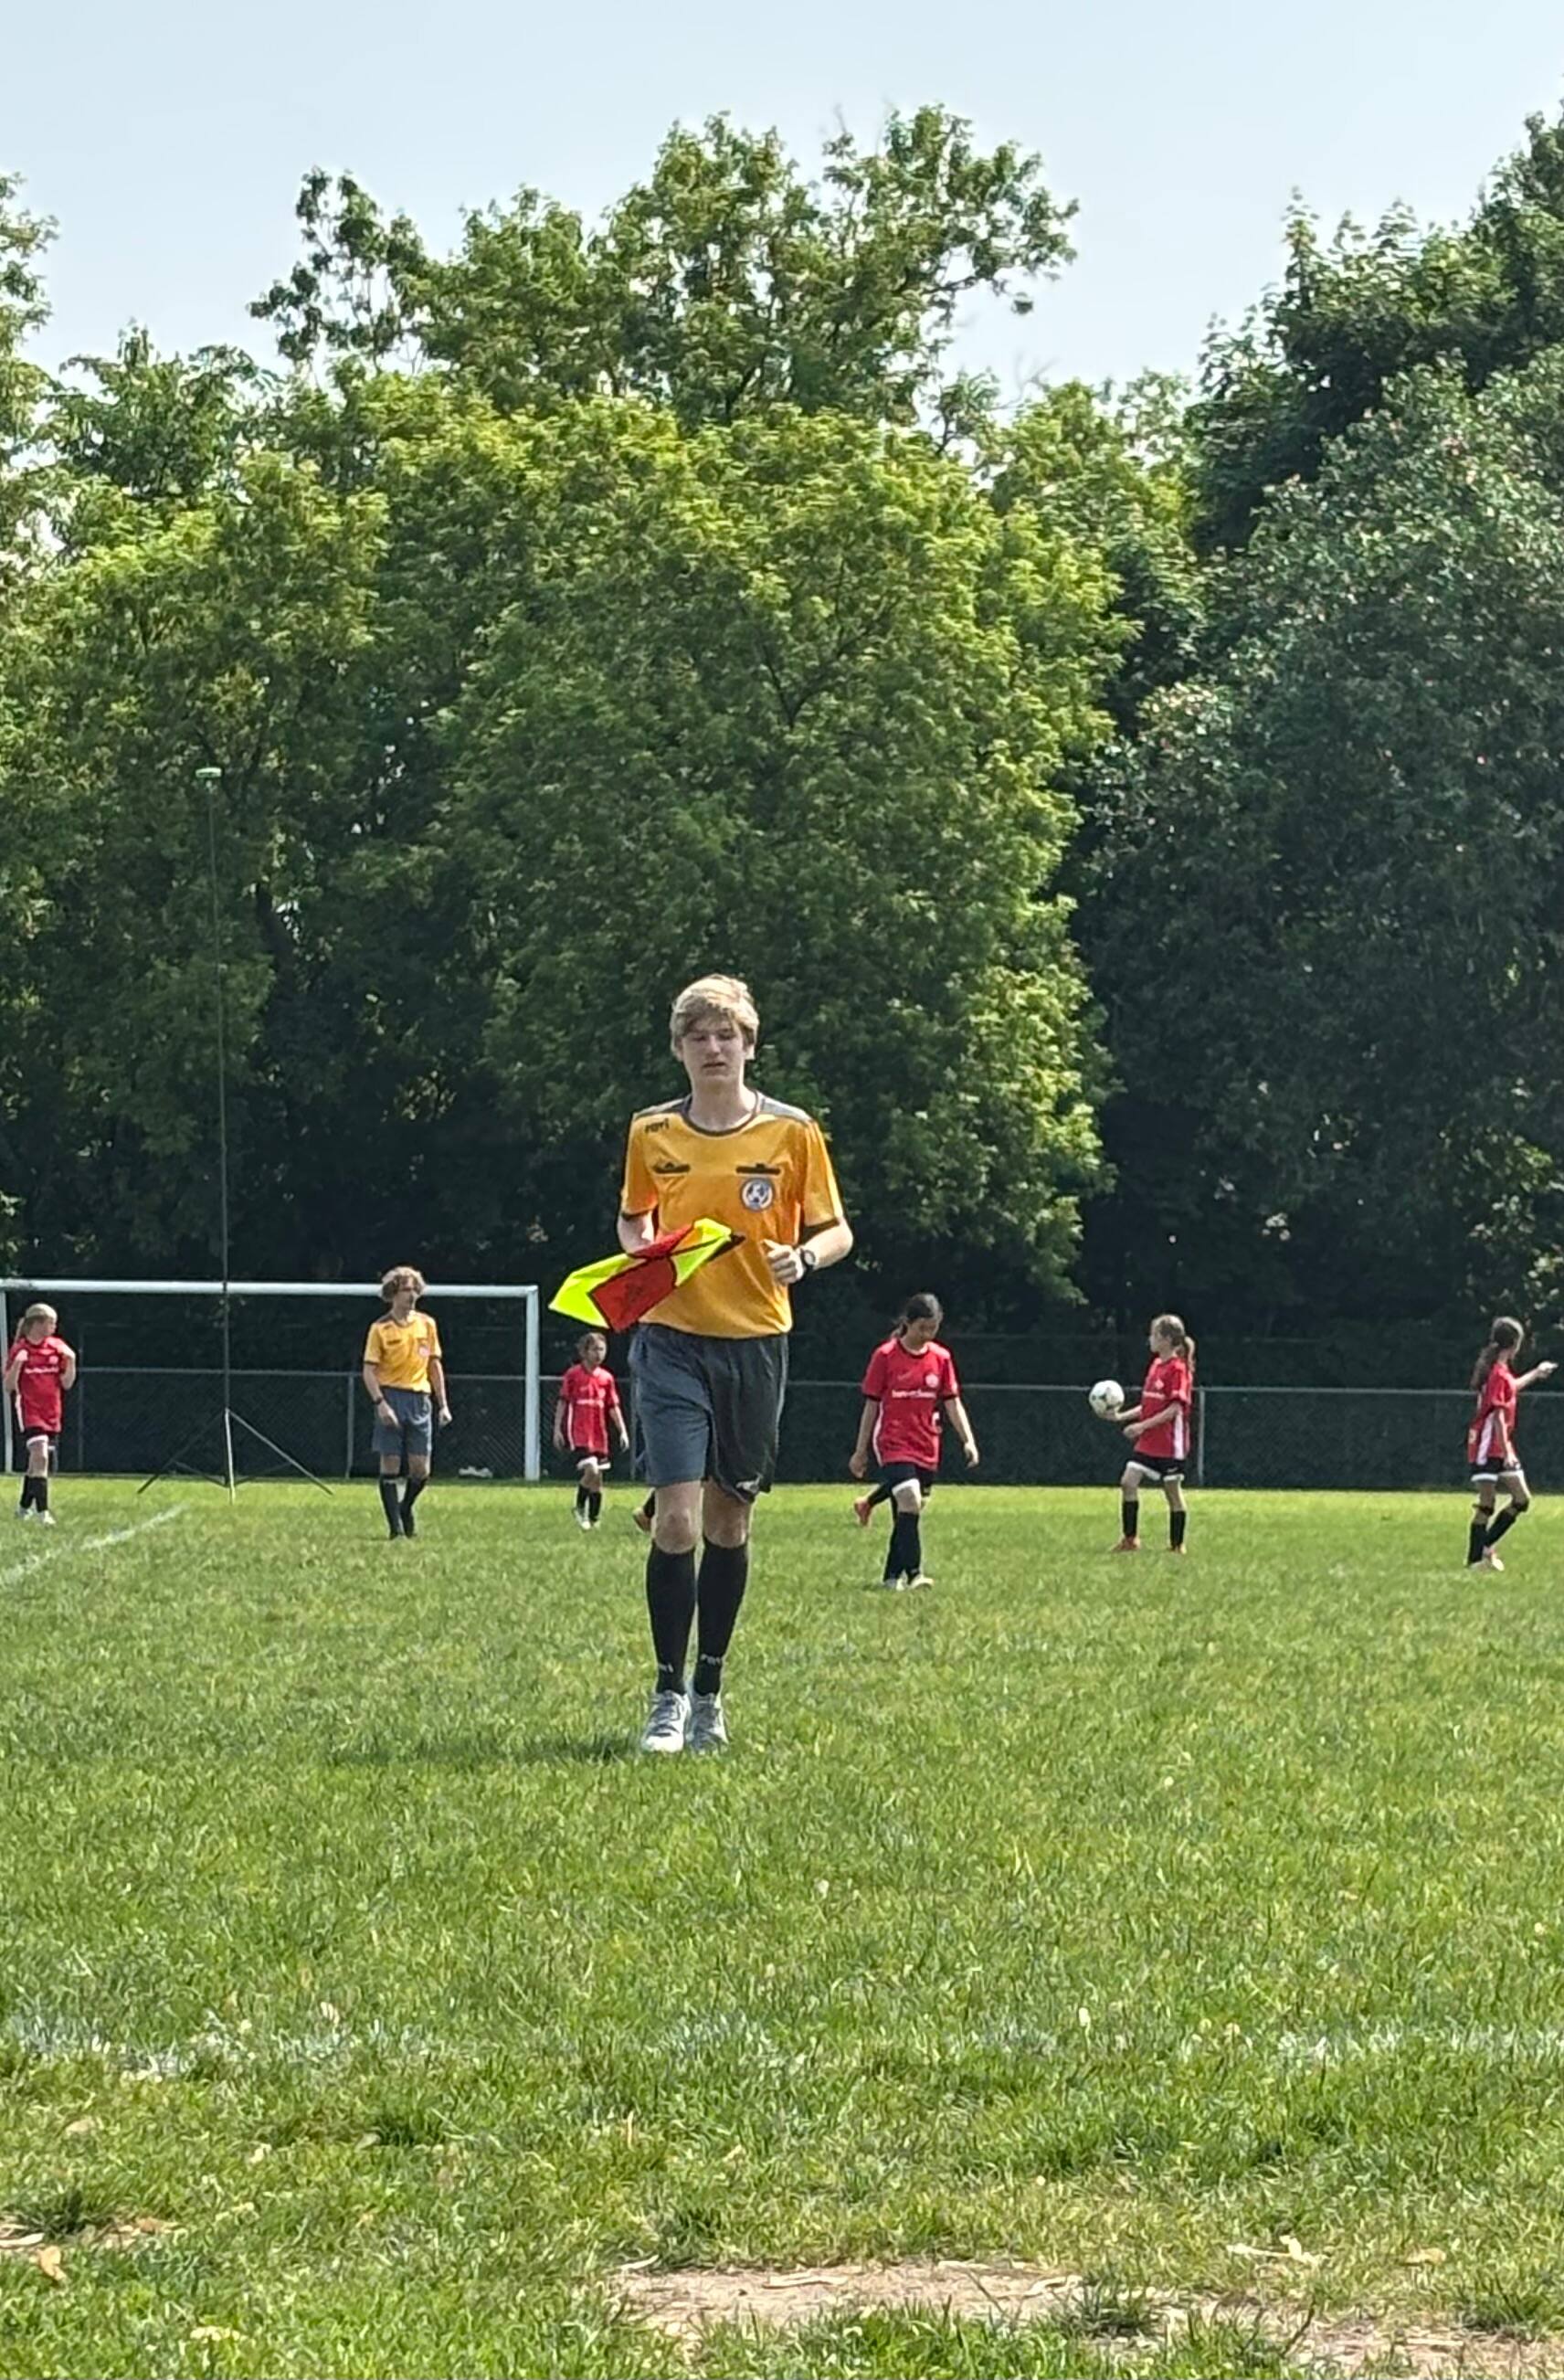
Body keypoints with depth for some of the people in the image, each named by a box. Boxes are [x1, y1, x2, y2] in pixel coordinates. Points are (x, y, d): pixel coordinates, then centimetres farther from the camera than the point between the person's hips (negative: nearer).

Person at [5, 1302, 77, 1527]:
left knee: (37, 1461, 13)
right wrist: (17, 1364, -22)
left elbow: (67, 1384, 5)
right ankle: (42, 1511, -23)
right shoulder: (19, 1349, -6)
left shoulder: (57, 1347, 4)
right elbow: (8, 1387, -6)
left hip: (52, 1413, 5)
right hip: (30, 1412, -5)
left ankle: (24, 1507, 30)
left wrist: (71, 1361, -11)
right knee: (40, 1457, -20)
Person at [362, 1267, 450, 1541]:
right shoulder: (380, 1329, -2)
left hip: (419, 1399, 3)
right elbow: (369, 1370, -4)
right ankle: (395, 1527, 2)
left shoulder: (427, 1324, 9)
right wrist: (380, 1403, -16)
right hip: (392, 1397, -3)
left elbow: (435, 1366, 15)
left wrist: (442, 1404, 10)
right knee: (391, 1465, -3)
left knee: (420, 1470, 1)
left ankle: (405, 1509, 28)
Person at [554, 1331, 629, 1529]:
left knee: (598, 1480, 7)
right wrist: (557, 1429, -4)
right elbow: (563, 1403, 0)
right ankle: (580, 1507, 2)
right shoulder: (573, 1375, -3)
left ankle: (594, 1519, 19)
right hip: (579, 1435, -5)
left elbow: (613, 1407, 13)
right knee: (591, 1472, -21)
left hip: (599, 1436, 5)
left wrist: (622, 1431, 6)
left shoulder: (607, 1378, 8)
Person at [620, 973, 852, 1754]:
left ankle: (709, 1693, 22)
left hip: (756, 1341, 0)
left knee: (730, 1521, 9)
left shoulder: (792, 1132, -1)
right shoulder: (650, 1133, 4)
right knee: (677, 1517, -12)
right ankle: (667, 1696, -3)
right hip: (672, 1342, 0)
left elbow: (836, 1230, 4)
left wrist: (804, 1256, -18)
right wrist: (638, 1250, -3)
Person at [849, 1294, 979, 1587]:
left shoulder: (941, 1358, 5)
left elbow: (953, 1403, 8)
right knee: (911, 1502, -21)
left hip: (927, 1448, 4)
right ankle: (913, 1574, -20)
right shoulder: (885, 1356, -5)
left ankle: (892, 1577, 18)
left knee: (907, 1513, 8)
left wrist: (968, 1440, -4)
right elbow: (871, 1405, 1)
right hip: (893, 1443, -4)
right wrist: (861, 1451, 4)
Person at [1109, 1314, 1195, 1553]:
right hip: (1147, 1442, 8)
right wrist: (1122, 1417, 8)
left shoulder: (1178, 1369, -13)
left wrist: (1143, 1425, -21)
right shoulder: (1156, 1365, 11)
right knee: (1128, 1482, -3)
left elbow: (1176, 1408, -19)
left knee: (1173, 1491, 2)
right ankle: (1130, 1539, 3)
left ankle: (1177, 1546, 12)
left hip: (1170, 1442, -8)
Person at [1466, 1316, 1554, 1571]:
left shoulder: (1501, 1371, 12)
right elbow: (1497, 1415, -22)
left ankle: (1486, 1547, 13)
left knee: (1522, 1499, 7)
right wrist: (1506, 1452, -24)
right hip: (1488, 1447, -10)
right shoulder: (1497, 1373, -17)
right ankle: (1475, 1560, -1)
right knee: (1487, 1506, -6)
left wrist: (1535, 1374, 50)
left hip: (1502, 1447, 10)